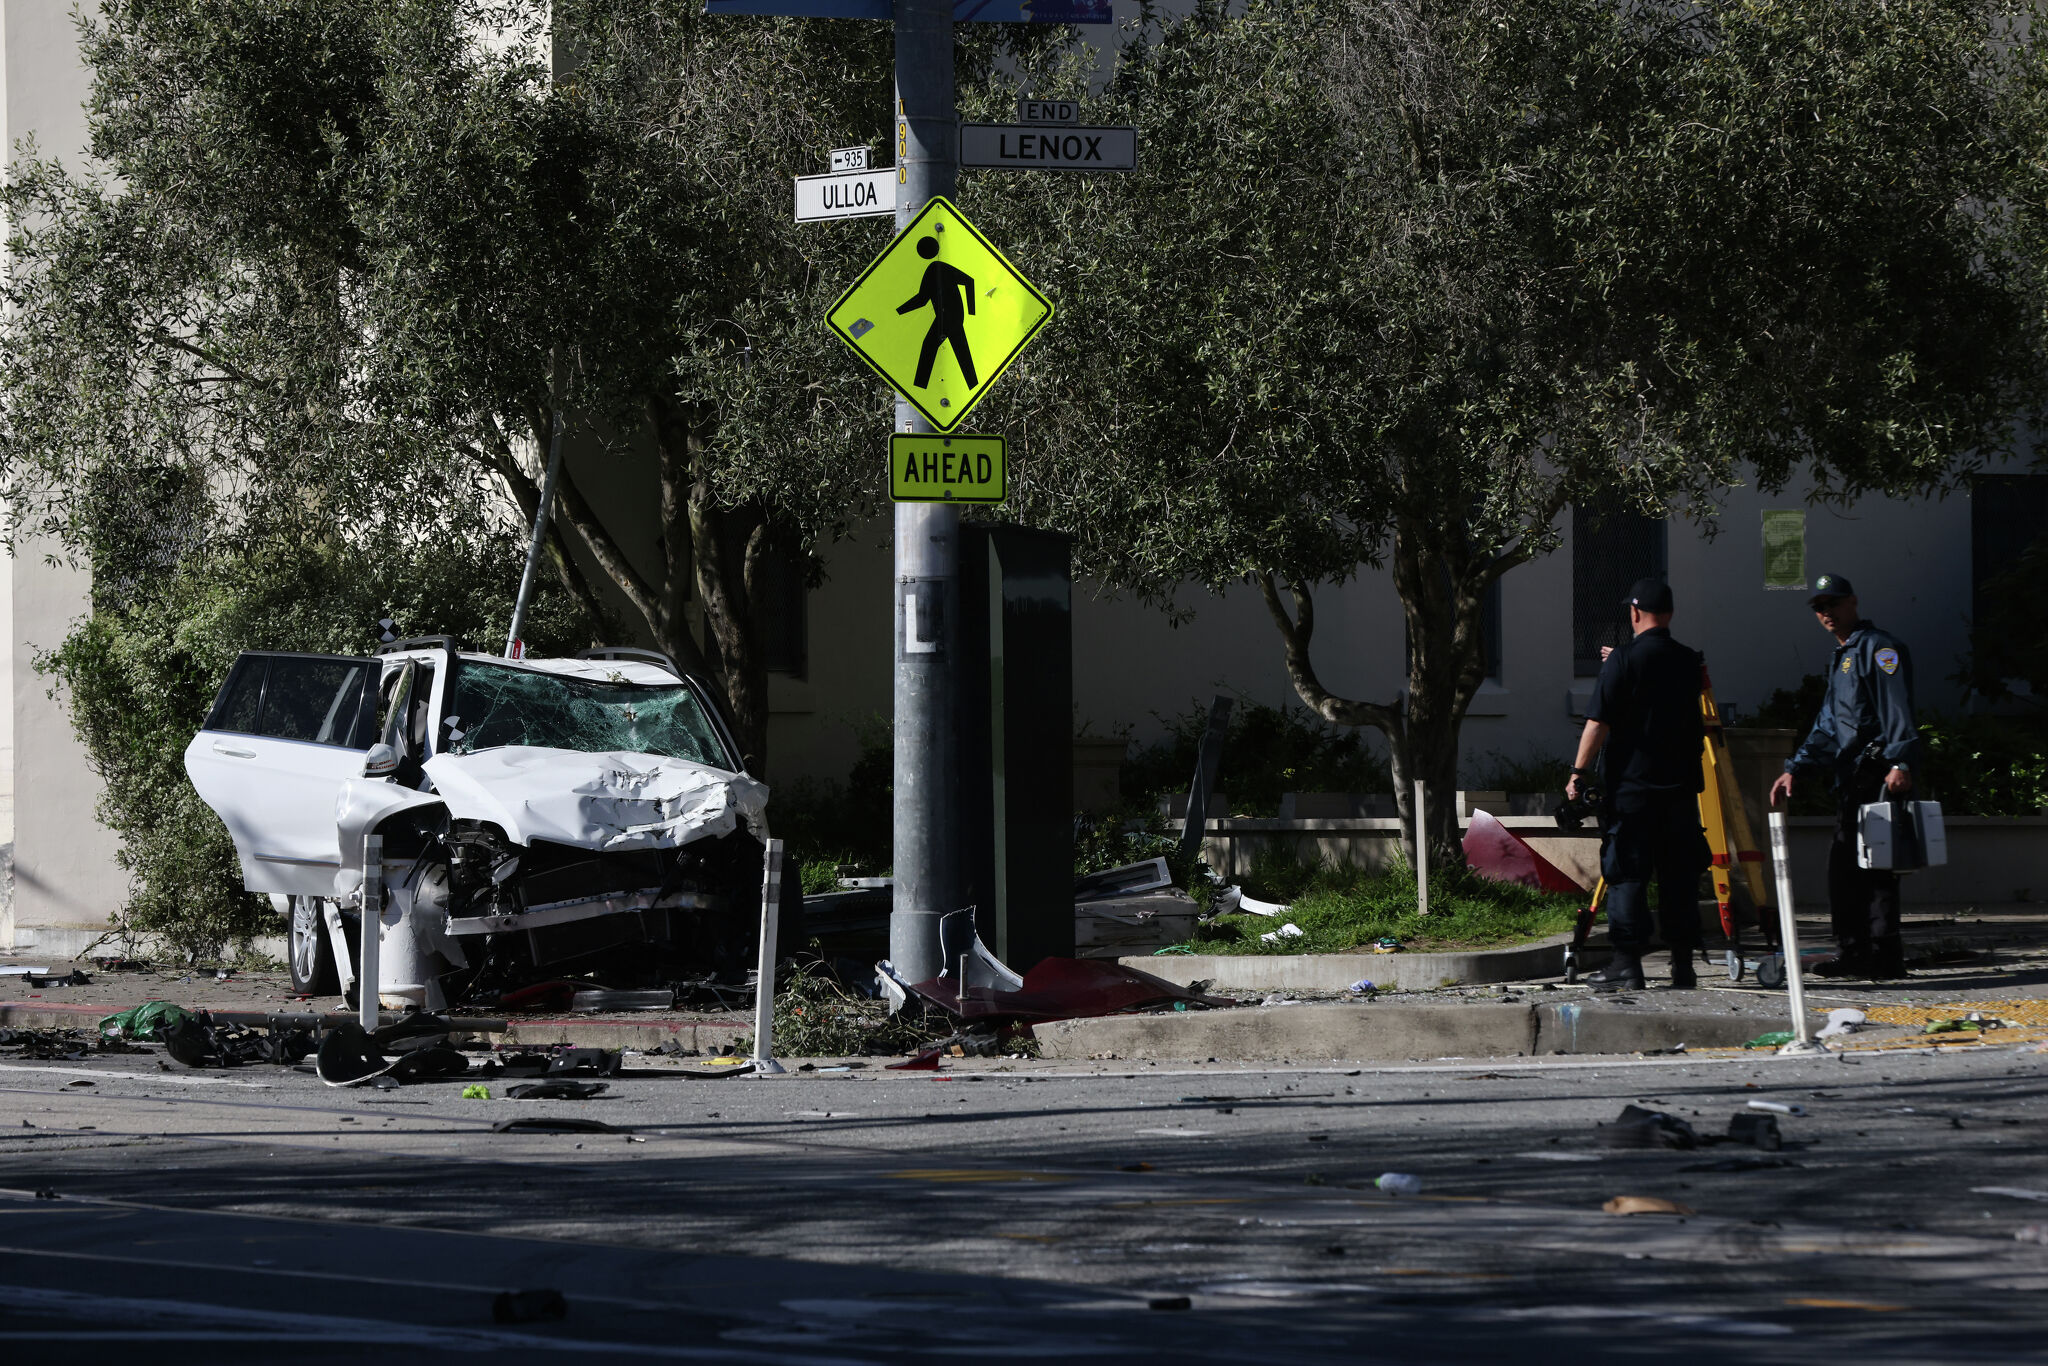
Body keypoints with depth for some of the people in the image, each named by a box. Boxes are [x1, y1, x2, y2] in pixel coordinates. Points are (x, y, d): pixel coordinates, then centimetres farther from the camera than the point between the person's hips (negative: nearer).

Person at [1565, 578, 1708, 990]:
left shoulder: (1624, 660, -8)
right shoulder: (1689, 662, 8)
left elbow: (1598, 723, -13)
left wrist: (1579, 773, -7)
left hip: (1630, 786, -5)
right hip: (1680, 786, 5)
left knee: (1626, 875, -2)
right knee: (1679, 875, 8)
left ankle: (1627, 961, -8)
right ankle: (1683, 963, 8)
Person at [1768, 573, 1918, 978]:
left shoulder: (1879, 648, -5)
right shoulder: (1841, 659, 25)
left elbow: (1897, 711, -17)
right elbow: (1827, 728, 29)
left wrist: (1900, 762, -29)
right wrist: (1795, 769, 21)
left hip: (1877, 774, -10)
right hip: (1850, 778, 10)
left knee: (1872, 865, -12)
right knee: (1844, 866, 9)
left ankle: (1883, 954, -13)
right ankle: (1856, 953, 13)